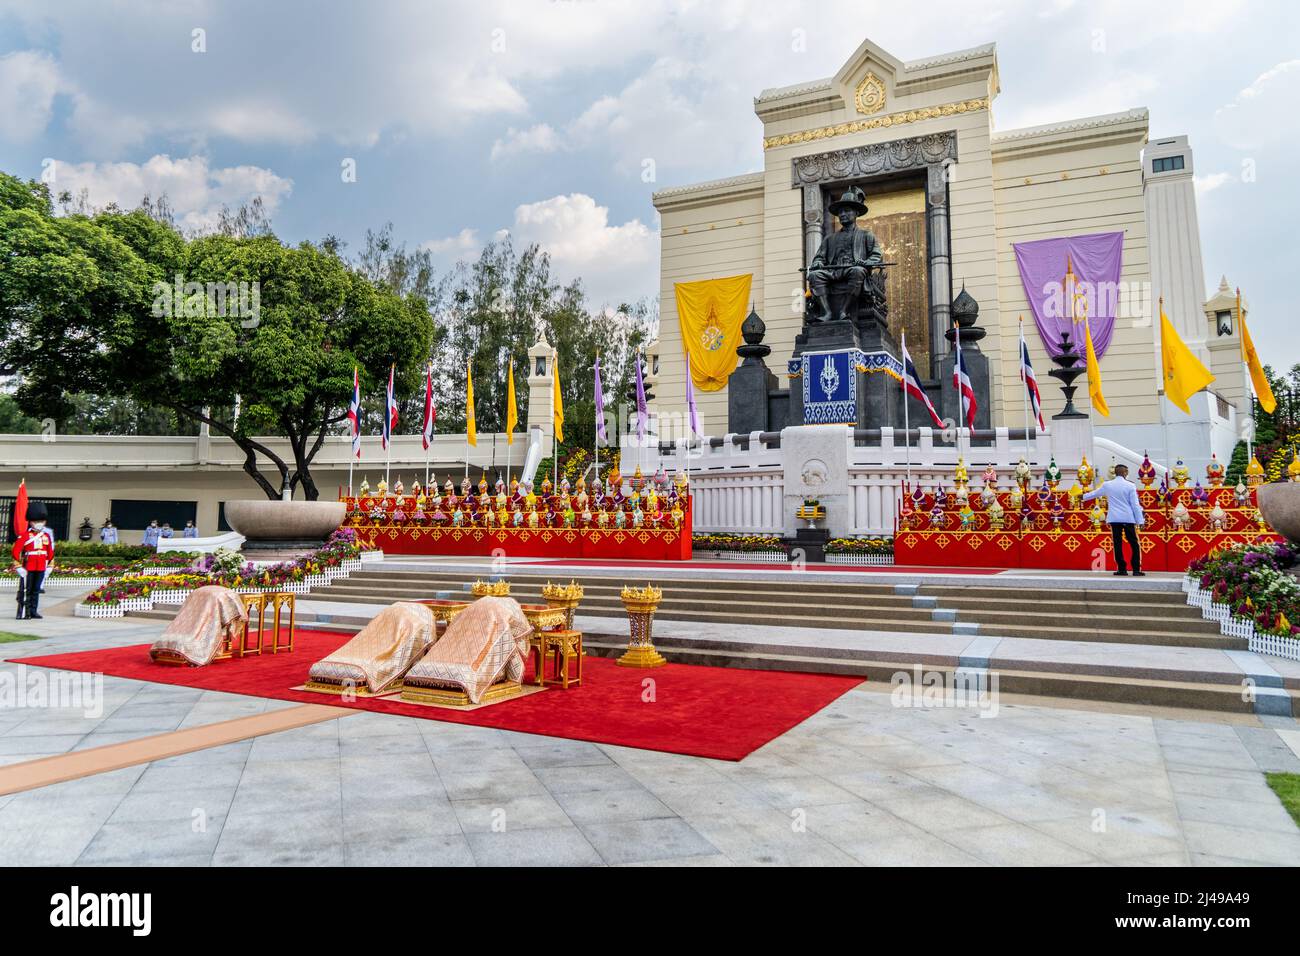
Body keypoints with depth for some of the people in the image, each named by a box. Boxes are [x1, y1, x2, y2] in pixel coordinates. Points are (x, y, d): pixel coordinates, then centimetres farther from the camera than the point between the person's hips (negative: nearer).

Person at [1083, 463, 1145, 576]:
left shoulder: (1107, 485, 5)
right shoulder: (1130, 486, -3)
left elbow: (1094, 493, 21)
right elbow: (1135, 504, -4)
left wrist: (1083, 497, 39)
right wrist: (1139, 520, -1)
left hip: (1114, 519, 2)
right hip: (1128, 518, -2)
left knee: (1118, 544, 6)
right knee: (1134, 544, 4)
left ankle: (1122, 569, 6)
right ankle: (1136, 570, 0)